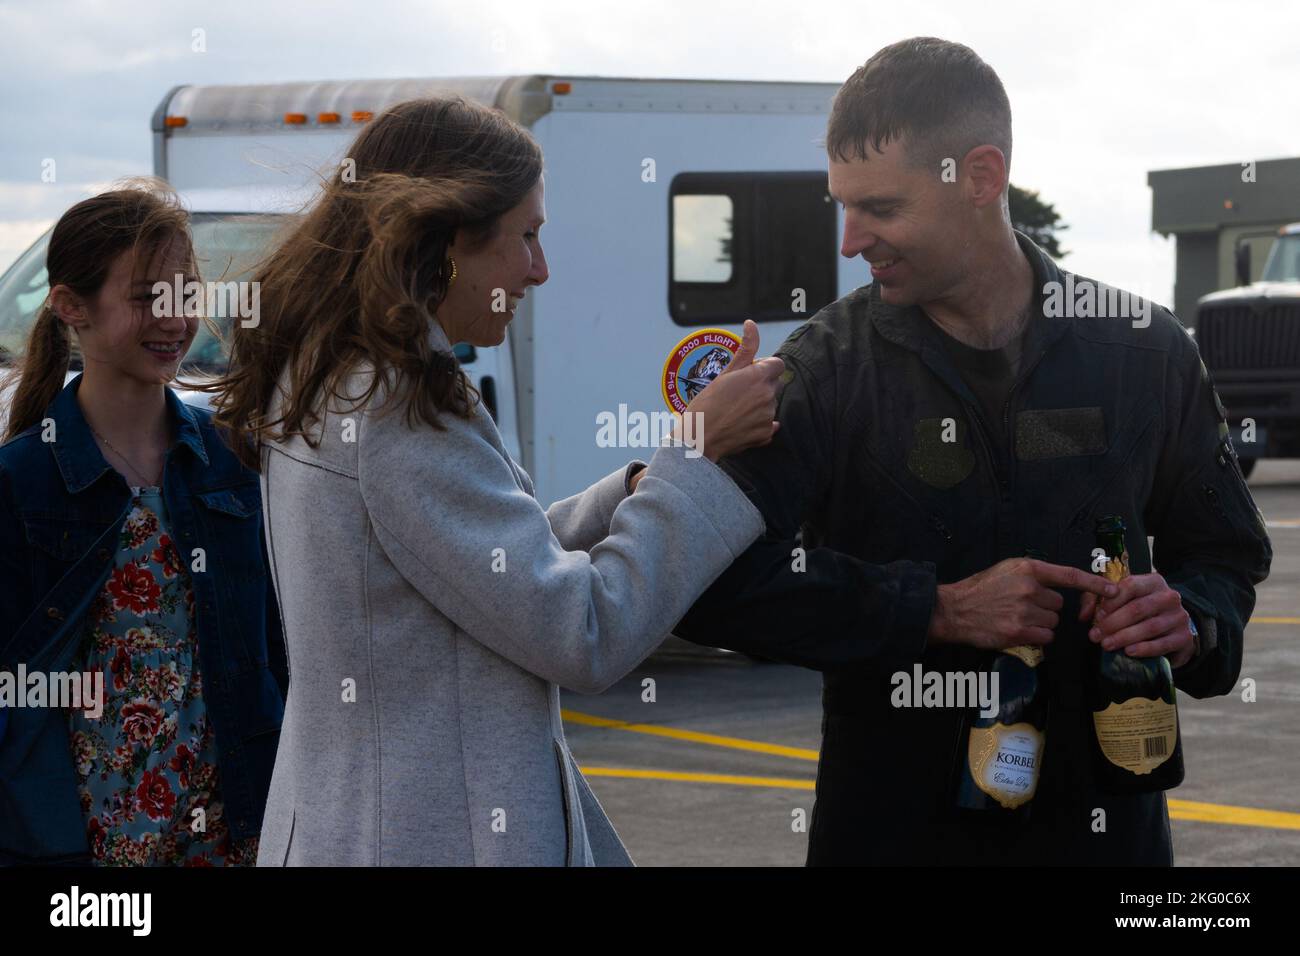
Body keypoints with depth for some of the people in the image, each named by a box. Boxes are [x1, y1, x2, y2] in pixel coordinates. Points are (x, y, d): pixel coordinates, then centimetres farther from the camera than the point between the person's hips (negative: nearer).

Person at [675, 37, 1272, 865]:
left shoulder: (1146, 352, -1)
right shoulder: (829, 363, -7)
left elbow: (1225, 555, 10)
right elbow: (714, 579, -17)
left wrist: (1191, 628, -12)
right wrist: (938, 610, -21)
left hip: (1098, 817, 1)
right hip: (889, 821, -1)